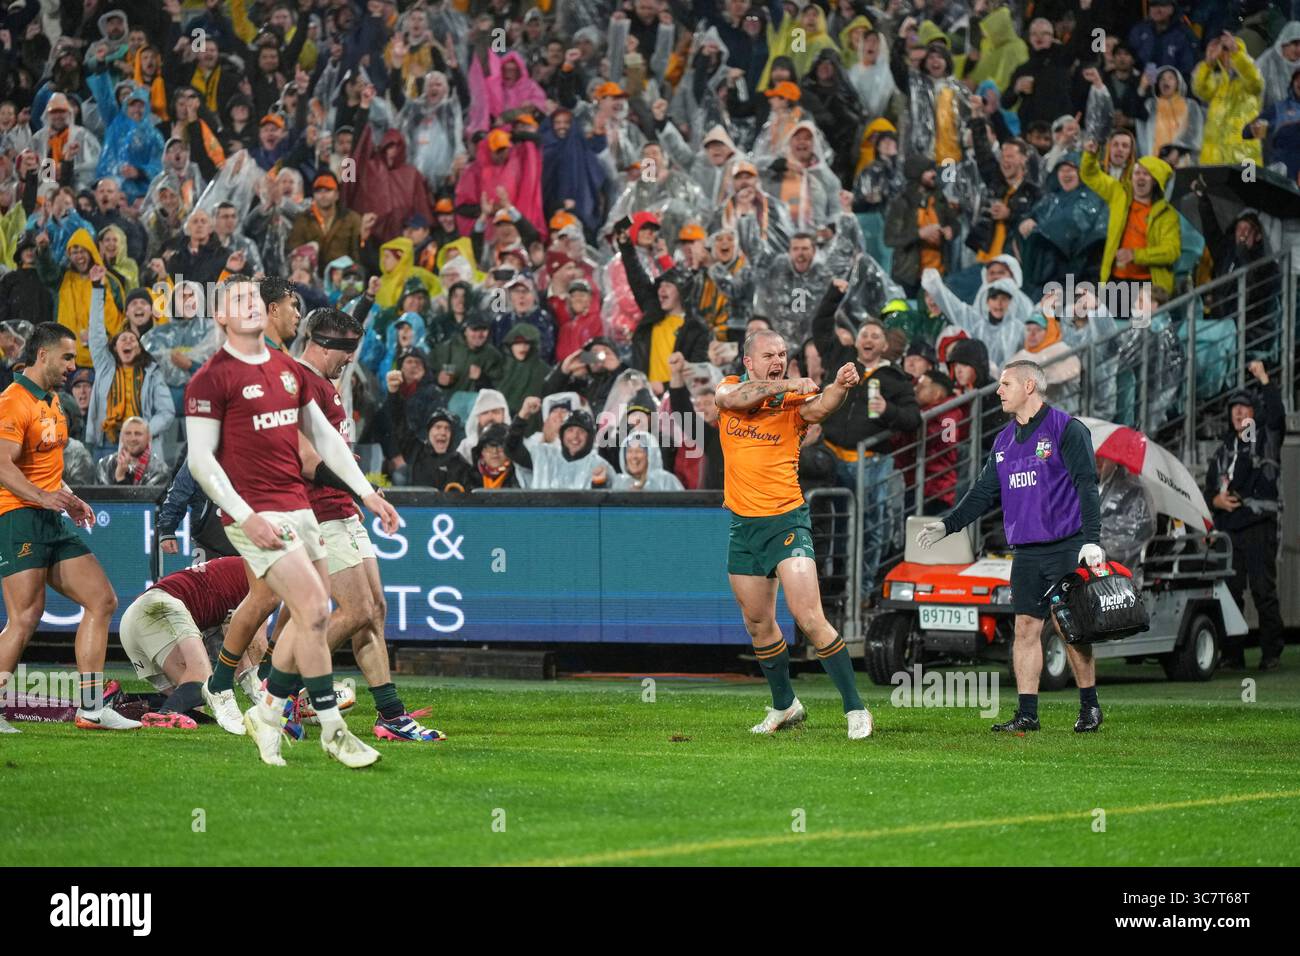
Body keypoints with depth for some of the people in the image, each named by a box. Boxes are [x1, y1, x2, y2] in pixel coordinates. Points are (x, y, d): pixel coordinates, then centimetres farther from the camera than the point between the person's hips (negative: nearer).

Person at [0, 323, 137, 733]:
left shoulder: (52, 402, 20)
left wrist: (68, 499, 18)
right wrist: (44, 498, -35)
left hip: (52, 521, 10)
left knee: (102, 601, 6)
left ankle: (90, 708, 8)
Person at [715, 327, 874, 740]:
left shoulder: (795, 401, -5)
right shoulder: (731, 387, 4)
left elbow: (817, 408, -28)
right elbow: (733, 398, -20)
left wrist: (840, 387, -49)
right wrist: (785, 385, -30)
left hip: (786, 520, -5)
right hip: (744, 524, 5)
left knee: (809, 616, -16)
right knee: (758, 623, 15)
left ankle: (855, 708, -10)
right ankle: (784, 705, 34)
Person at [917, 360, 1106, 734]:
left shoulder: (1066, 429, -6)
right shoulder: (1004, 441, 15)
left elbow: (1086, 487, -12)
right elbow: (985, 493, 21)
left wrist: (1092, 541, -19)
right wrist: (947, 525, 11)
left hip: (1067, 548, -6)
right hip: (1026, 552, 6)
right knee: (1026, 627, 0)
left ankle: (1089, 706, 10)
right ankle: (1027, 714, 1)